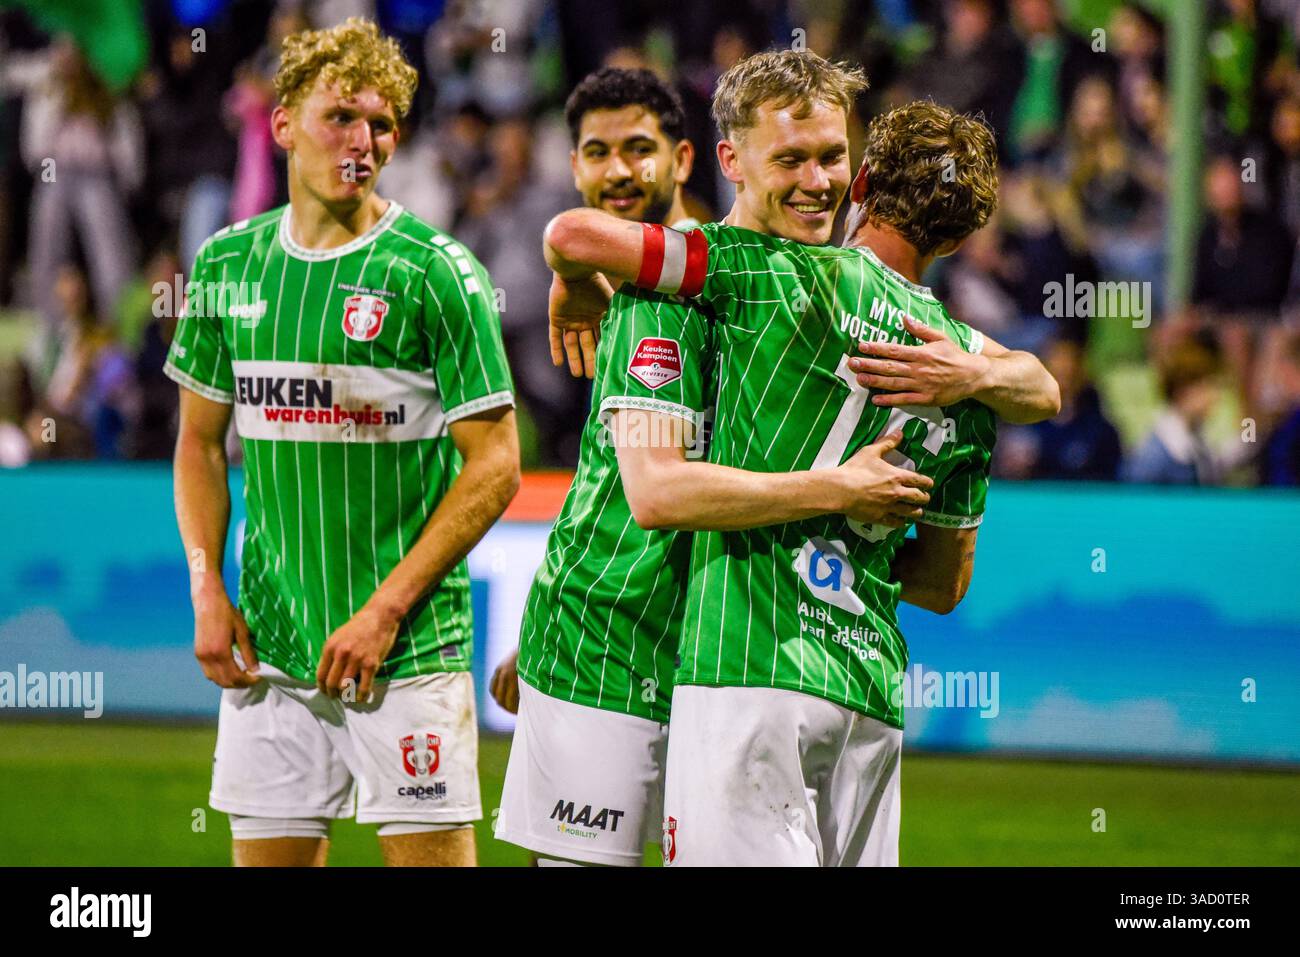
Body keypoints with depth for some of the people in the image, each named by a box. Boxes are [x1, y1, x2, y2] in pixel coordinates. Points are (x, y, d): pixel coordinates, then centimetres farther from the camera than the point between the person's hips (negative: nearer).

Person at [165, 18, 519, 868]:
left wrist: (386, 610, -13)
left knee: (430, 852, -4)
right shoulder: (228, 264, 8)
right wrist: (207, 590, 4)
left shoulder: (437, 272, -6)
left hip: (409, 649, -4)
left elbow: (494, 465, -7)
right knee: (267, 854, 6)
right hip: (268, 649, 4)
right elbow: (201, 440, 17)